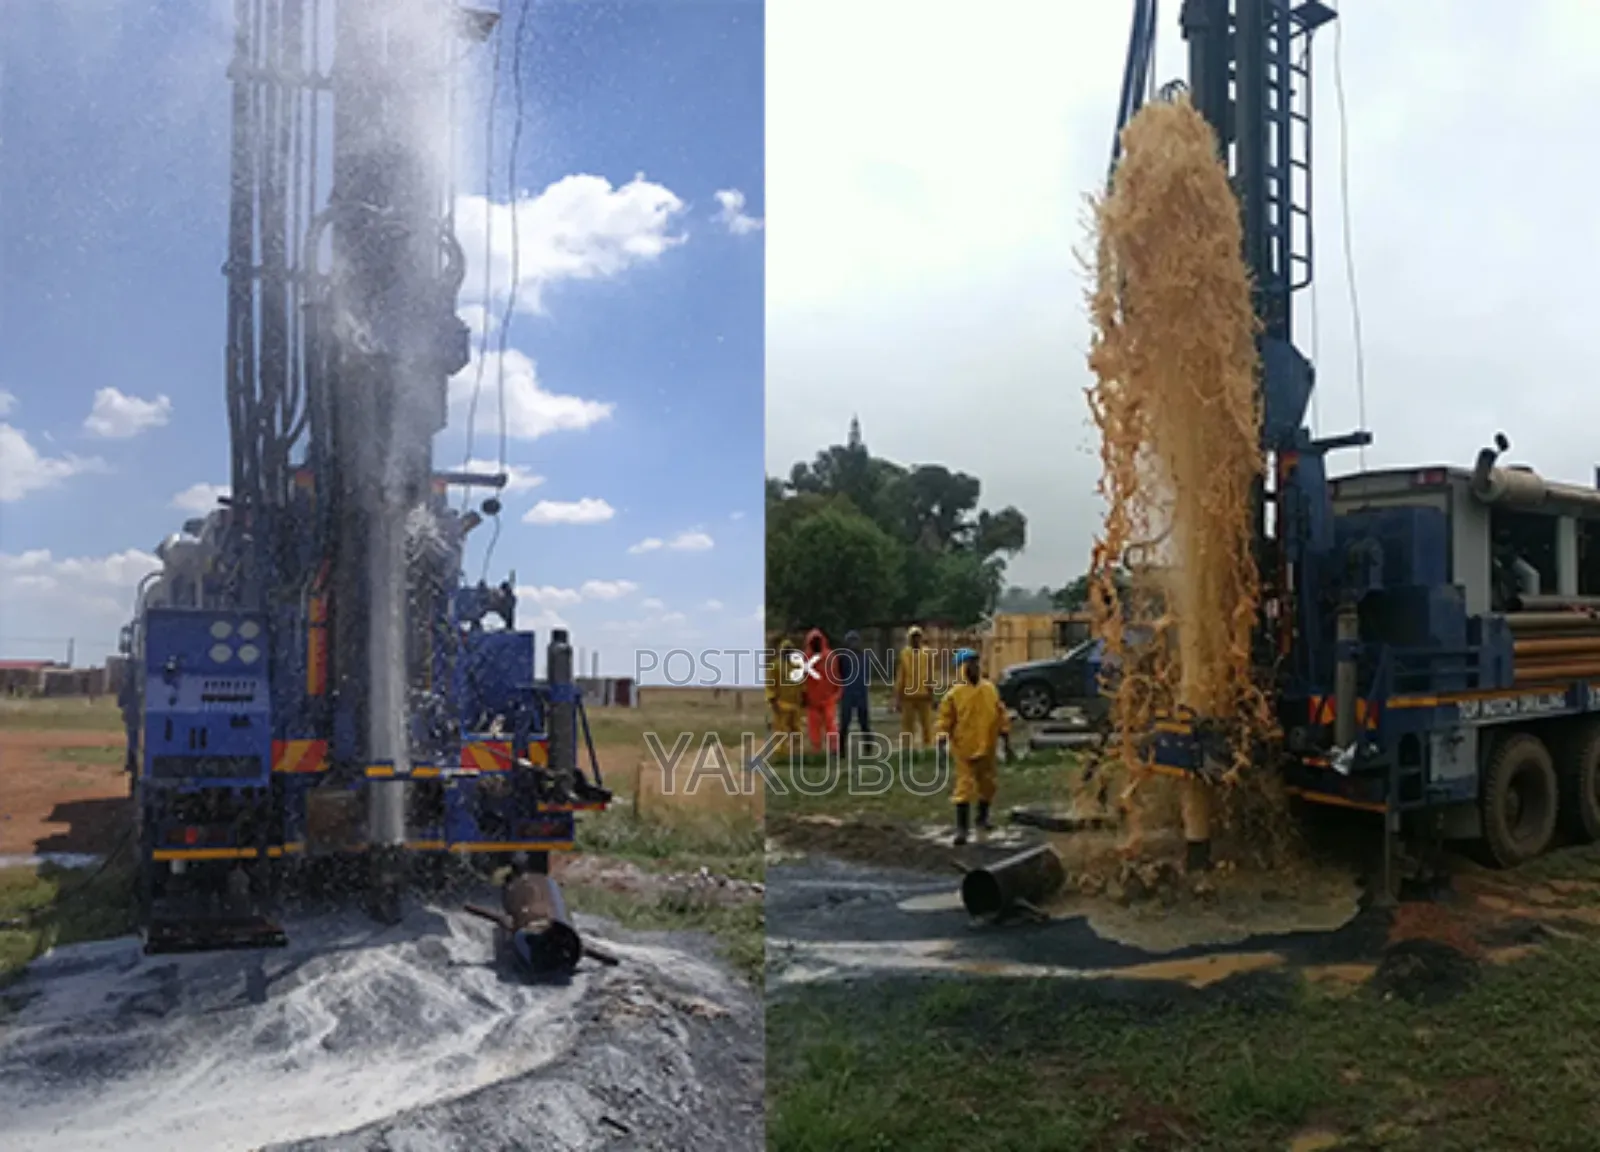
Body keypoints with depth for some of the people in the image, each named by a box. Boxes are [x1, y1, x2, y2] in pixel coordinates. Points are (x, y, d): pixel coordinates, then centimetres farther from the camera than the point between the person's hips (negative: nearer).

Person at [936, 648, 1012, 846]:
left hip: (987, 748, 4)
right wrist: (942, 746, -14)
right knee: (964, 785, -7)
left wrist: (1006, 743, 9)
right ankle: (961, 828, -3)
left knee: (987, 784, 17)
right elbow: (945, 720, -8)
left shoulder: (990, 689, 2)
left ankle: (982, 818, 39)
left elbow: (1001, 717, 8)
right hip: (964, 749, -4)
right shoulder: (954, 694, -9)